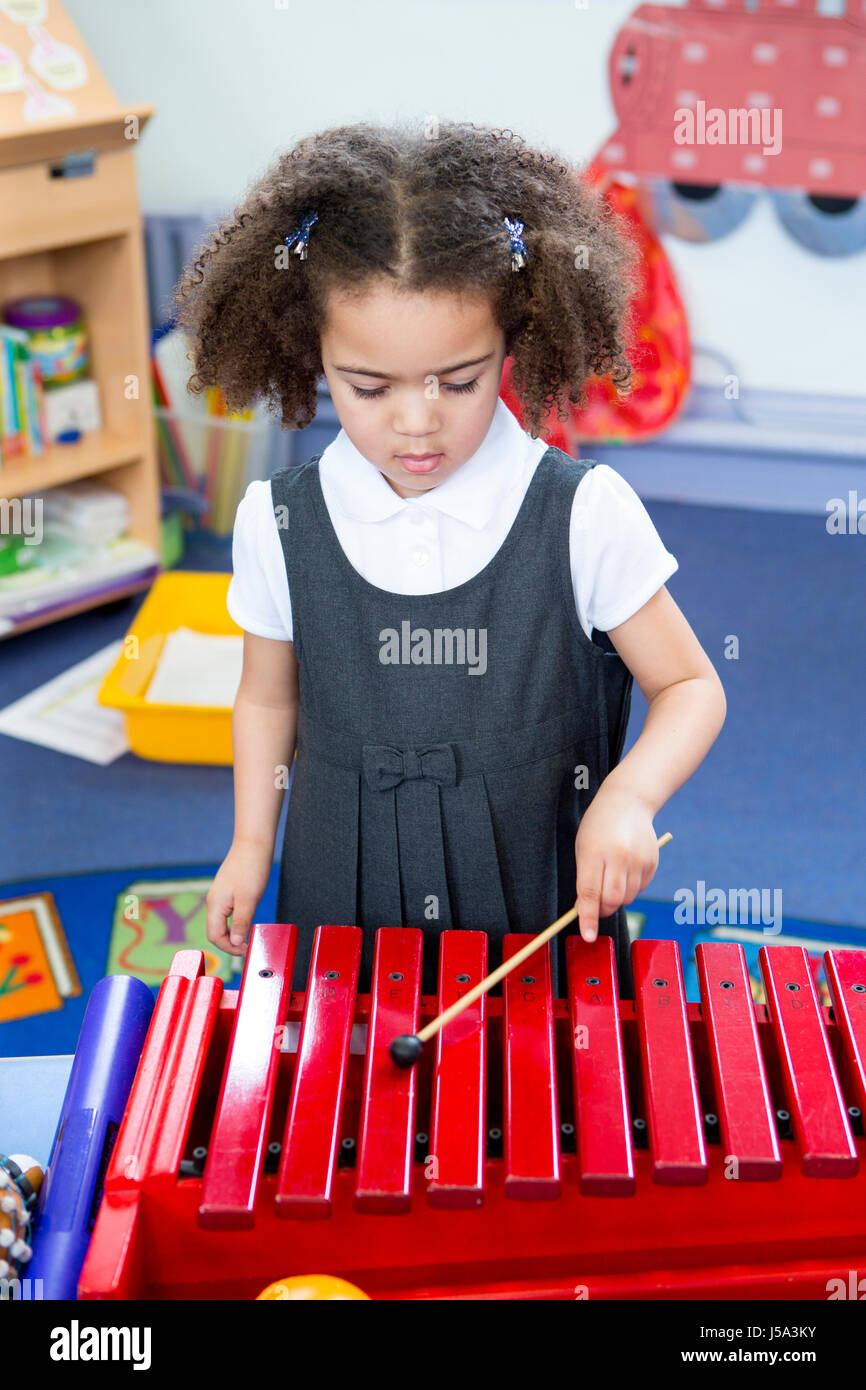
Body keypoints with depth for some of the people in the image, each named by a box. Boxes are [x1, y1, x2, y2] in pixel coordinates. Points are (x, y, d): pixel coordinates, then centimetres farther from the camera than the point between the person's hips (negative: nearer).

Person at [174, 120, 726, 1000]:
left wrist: (629, 797, -24)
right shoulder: (280, 524, -6)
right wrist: (250, 845, 5)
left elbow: (690, 686, -7)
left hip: (537, 898, -1)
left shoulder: (584, 515, -13)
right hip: (344, 905, 2)